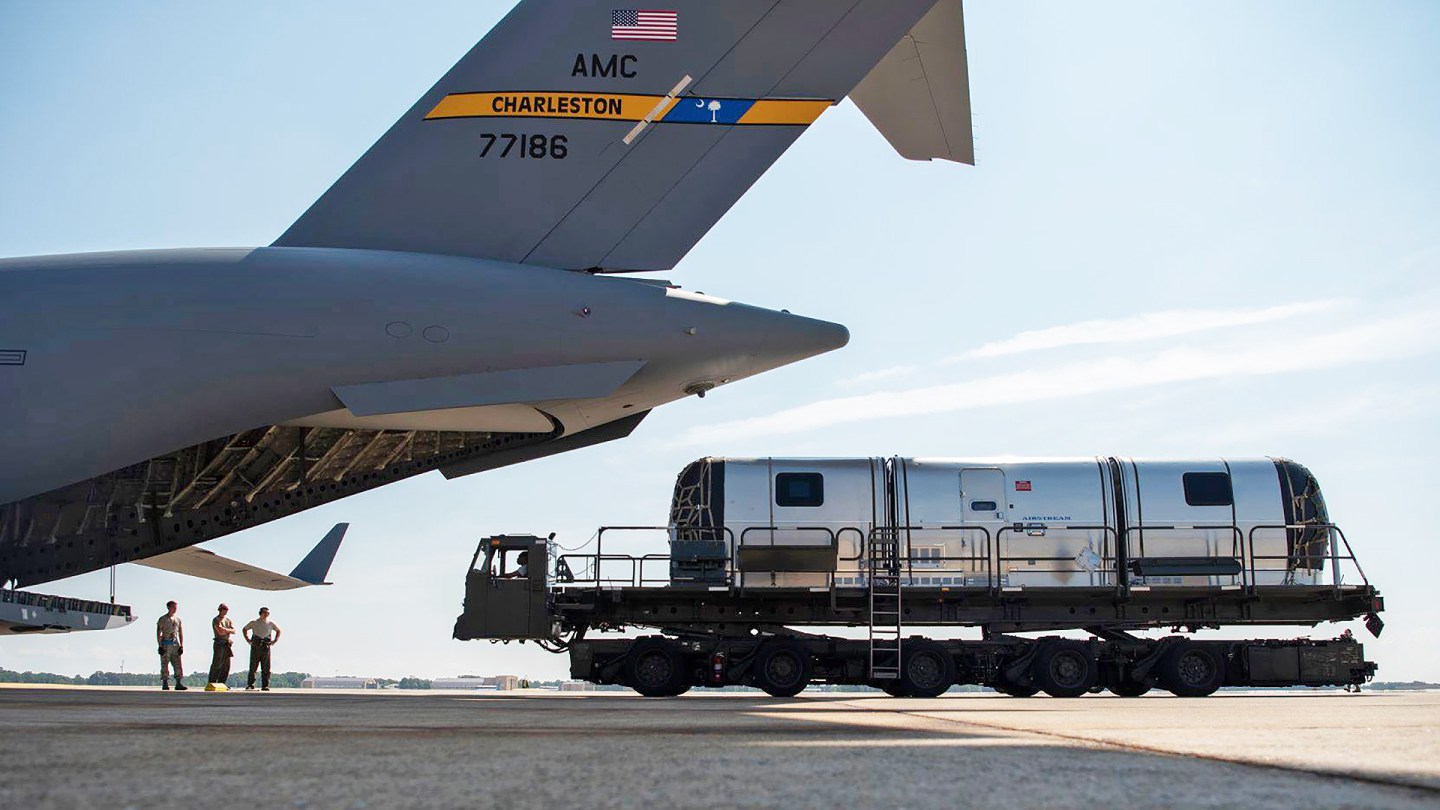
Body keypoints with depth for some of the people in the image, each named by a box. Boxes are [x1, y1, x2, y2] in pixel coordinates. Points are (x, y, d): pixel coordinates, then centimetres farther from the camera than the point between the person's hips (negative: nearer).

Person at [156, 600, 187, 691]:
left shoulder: (178, 620, 14)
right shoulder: (162, 619, -1)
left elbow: (181, 633, 15)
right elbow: (158, 633, -4)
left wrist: (181, 646, 6)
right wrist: (160, 646, -12)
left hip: (175, 644, 4)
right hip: (166, 644, -4)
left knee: (178, 664, -1)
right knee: (165, 665, -3)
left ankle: (179, 683, 0)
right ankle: (165, 684, 2)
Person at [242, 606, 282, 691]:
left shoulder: (271, 624, 9)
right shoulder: (254, 623, 7)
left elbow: (278, 631, 24)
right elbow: (244, 629, 21)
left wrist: (275, 640, 11)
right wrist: (248, 640, 9)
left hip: (266, 647, 1)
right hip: (255, 647, -1)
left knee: (266, 668, -1)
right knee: (253, 667, -2)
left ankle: (265, 686, 2)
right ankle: (250, 685, 2)